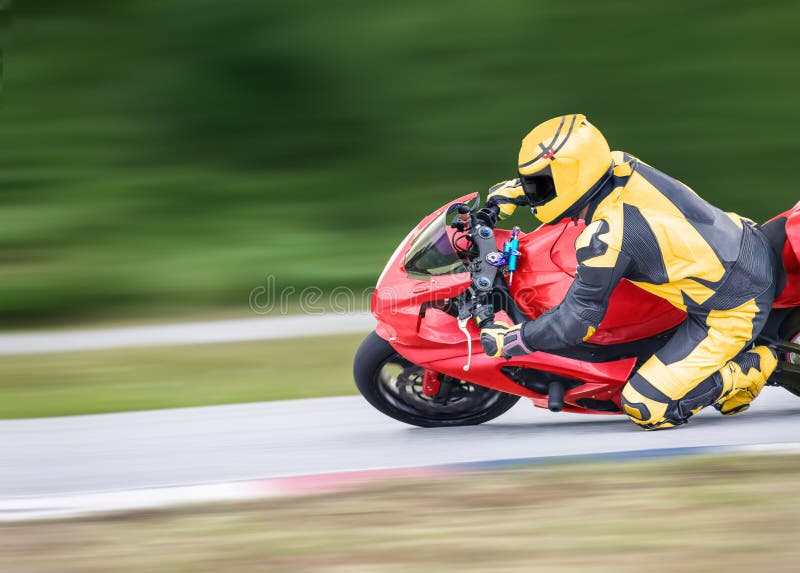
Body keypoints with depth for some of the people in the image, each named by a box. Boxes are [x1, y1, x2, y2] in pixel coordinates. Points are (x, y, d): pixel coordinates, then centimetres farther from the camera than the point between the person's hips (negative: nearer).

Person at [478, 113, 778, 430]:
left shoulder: (607, 239, -26)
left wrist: (508, 341, -5)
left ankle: (751, 366, 3)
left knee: (645, 409, -7)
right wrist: (514, 189, 19)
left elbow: (579, 319, -15)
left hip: (732, 309, -8)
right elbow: (578, 172, 21)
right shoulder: (620, 165, -5)